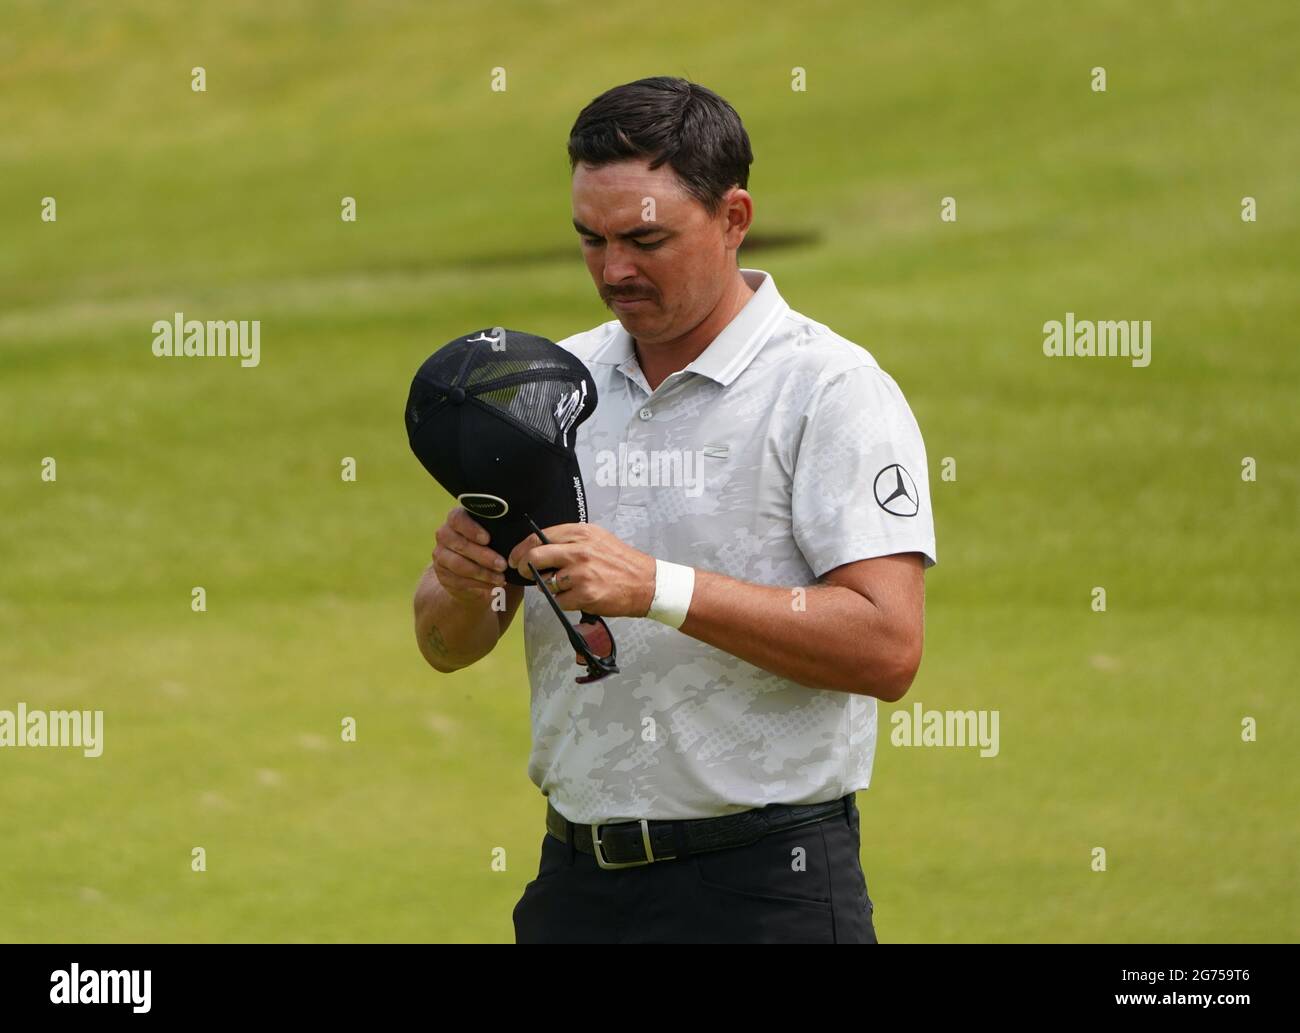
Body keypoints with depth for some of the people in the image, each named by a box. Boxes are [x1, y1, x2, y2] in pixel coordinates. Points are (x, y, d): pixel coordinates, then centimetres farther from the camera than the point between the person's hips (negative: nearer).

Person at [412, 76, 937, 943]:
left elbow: (887, 648, -18)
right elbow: (447, 646, 12)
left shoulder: (832, 391, -7)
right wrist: (464, 584, -12)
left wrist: (660, 589, -24)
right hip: (577, 881, 5)